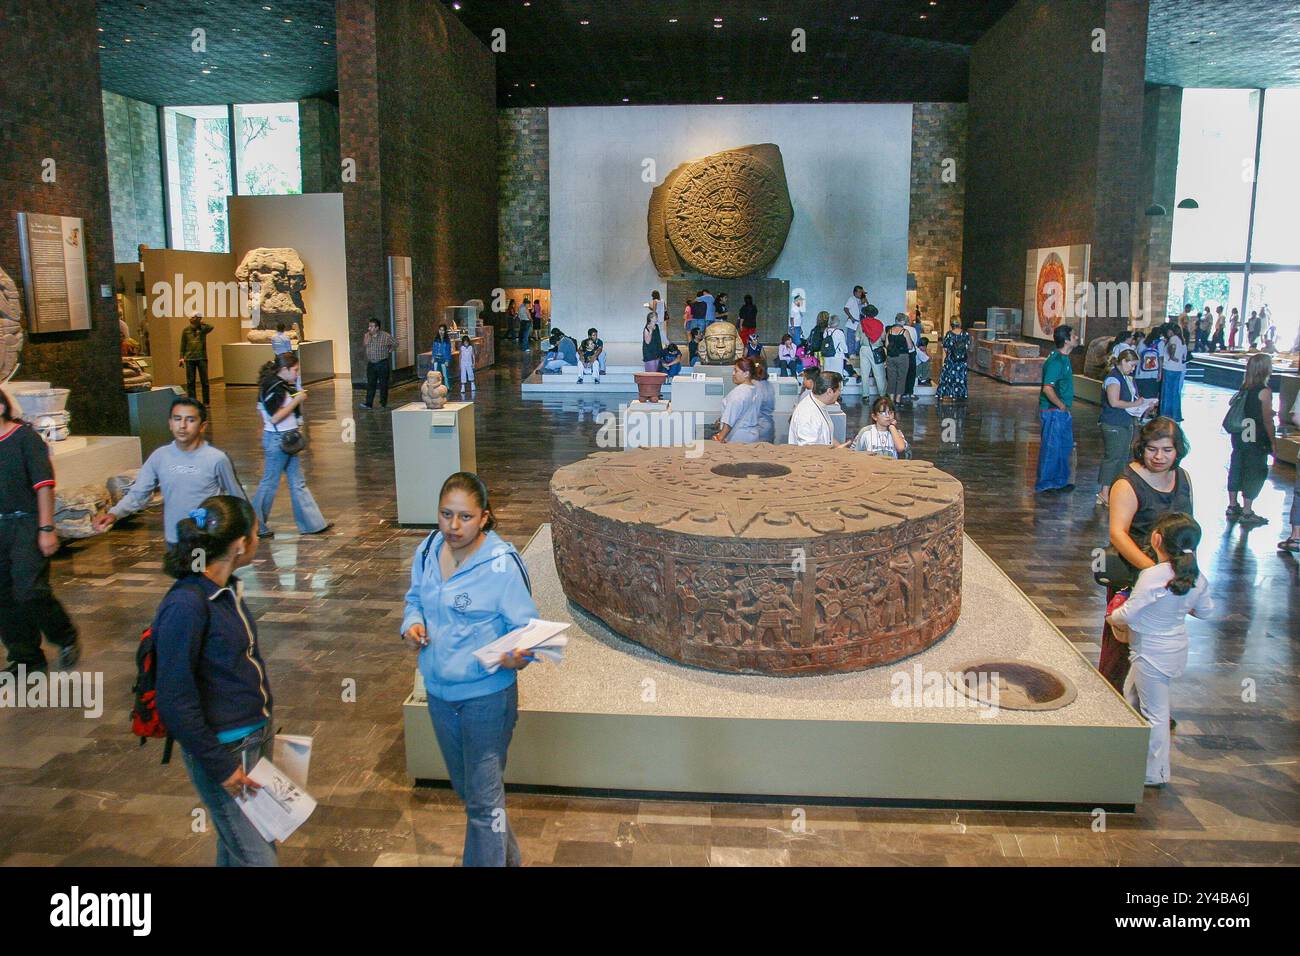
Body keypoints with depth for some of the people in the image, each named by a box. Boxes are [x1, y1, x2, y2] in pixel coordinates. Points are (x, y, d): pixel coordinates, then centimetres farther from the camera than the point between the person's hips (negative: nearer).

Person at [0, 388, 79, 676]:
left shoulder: (25, 437, -6)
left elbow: (44, 485, -11)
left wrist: (46, 529, -15)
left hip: (27, 524, -6)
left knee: (30, 591, -14)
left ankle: (66, 638, 10)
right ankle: (25, 657, 21)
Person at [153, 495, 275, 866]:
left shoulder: (227, 589, 3)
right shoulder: (186, 606, -23)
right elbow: (175, 701, -21)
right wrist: (220, 766, -16)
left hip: (257, 735, 8)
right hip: (225, 749, -8)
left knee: (237, 847, 20)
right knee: (256, 857, 0)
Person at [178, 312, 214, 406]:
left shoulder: (203, 328, 3)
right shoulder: (186, 330, 7)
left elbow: (210, 327, -20)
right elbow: (183, 344, 9)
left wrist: (202, 323, -8)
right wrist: (182, 357, 3)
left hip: (202, 358, -1)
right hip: (189, 358, 1)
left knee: (204, 381, 1)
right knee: (190, 382, 3)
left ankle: (206, 402, 8)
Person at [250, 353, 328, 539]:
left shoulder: (282, 385, 10)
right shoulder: (273, 388, -19)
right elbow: (275, 417, -23)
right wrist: (296, 400, -18)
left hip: (287, 439, 10)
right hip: (277, 440, -10)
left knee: (298, 482, 12)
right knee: (270, 482, 2)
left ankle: (311, 523, 18)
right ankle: (256, 527, 16)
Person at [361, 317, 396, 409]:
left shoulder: (385, 336, -8)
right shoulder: (367, 335, 6)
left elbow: (395, 343, 1)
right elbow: (364, 344, -2)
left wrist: (390, 350, 0)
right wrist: (367, 335, -5)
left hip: (382, 364, -4)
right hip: (371, 364, 4)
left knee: (383, 384, 4)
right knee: (370, 384, -1)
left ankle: (383, 403, 13)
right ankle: (368, 403, -2)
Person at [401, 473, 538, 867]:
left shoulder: (501, 564, -22)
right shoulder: (428, 551, -4)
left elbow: (526, 625, -17)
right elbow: (416, 599, 12)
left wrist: (520, 654, -38)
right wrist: (412, 624, -9)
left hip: (486, 696, -7)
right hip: (439, 691, 7)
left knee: (482, 798, 2)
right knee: (465, 787, 24)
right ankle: (506, 856, 48)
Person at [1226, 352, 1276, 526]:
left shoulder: (1244, 388, 3)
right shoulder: (1264, 391, -15)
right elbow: (1267, 420, -12)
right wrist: (1272, 444, -4)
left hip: (1239, 438, 7)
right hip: (1257, 441, -7)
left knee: (1236, 470, 15)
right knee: (1255, 473, 3)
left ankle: (1232, 507, 25)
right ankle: (1247, 513, 7)